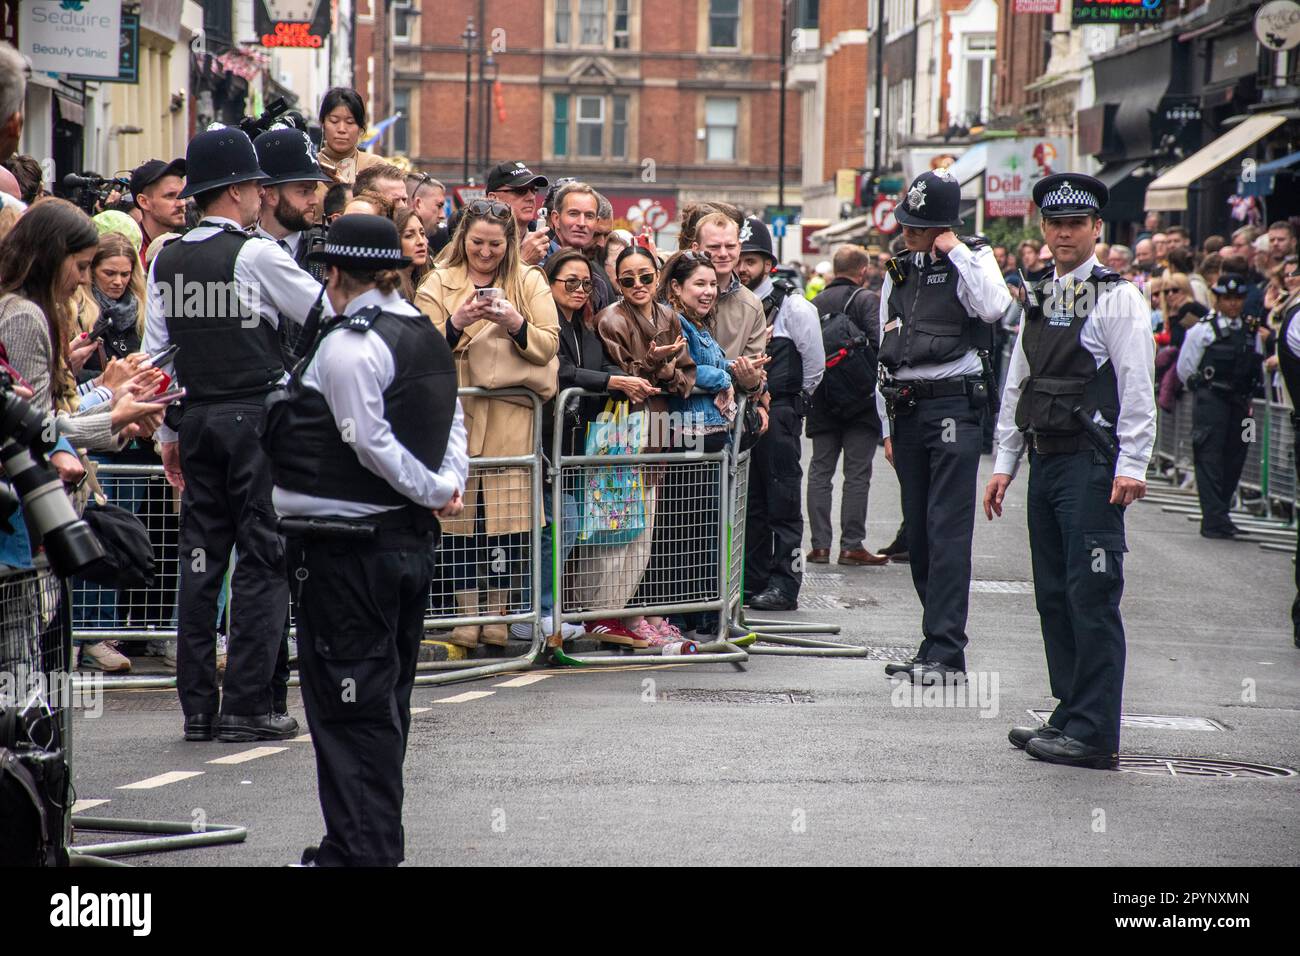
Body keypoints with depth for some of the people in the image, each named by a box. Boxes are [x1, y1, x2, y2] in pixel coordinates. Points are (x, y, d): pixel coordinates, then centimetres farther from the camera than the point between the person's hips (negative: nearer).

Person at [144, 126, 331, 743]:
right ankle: (247, 707, -4)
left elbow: (156, 348, 8)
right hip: (256, 417, -6)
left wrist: (169, 432, 15)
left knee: (201, 559, 8)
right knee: (262, 559, -2)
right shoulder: (256, 255, -9)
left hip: (196, 419, 6)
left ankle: (197, 706, 10)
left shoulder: (166, 260, 7)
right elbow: (329, 314, -1)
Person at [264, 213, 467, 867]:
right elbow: (453, 426, 12)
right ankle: (379, 842, 22)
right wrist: (449, 485, -3)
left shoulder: (346, 345, -16)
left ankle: (360, 848, -4)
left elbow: (371, 443, -20)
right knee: (384, 702, 16)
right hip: (411, 540, 9)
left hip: (349, 548, -9)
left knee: (347, 705, -4)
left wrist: (434, 490, -8)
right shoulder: (427, 339, 11)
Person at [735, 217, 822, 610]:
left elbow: (815, 364, -4)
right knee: (747, 501, 8)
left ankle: (784, 585, -6)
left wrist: (790, 403, 4)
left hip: (779, 413, -5)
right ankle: (751, 581, 13)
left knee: (782, 502, -5)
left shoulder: (792, 306, -4)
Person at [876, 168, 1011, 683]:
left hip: (954, 404, -7)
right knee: (918, 533, 8)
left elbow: (993, 307, -24)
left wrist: (956, 250, -15)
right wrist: (888, 423, 17)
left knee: (947, 530, -12)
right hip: (907, 409, 7)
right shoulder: (899, 273, 16)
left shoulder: (971, 261, -1)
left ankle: (945, 650, -14)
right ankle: (938, 642, 15)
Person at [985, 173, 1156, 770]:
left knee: (1092, 596, -9)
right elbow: (1017, 387, 21)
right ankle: (1071, 717, 17)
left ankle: (1094, 733, -9)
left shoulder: (1117, 297, -4)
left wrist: (1131, 465, -17)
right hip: (1045, 462, 8)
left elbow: (1137, 386, -10)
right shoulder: (1040, 301, 17)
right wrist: (1005, 464, 17)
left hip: (1092, 464, -8)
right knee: (1053, 595, 10)